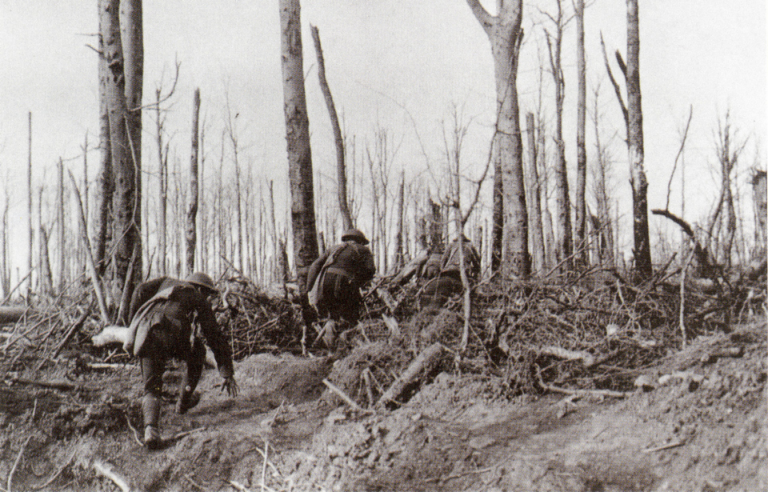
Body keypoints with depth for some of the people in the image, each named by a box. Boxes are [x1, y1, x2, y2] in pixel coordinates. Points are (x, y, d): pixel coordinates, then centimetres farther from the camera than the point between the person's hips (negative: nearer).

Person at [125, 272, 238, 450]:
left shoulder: (167, 282, 37)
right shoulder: (200, 301, 28)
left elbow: (141, 291, 17)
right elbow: (216, 338, 26)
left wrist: (133, 324, 22)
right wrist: (228, 375, 29)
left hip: (145, 333, 3)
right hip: (172, 333, -3)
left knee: (151, 388, 9)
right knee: (197, 353, 30)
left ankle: (151, 428, -16)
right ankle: (184, 402, 37)